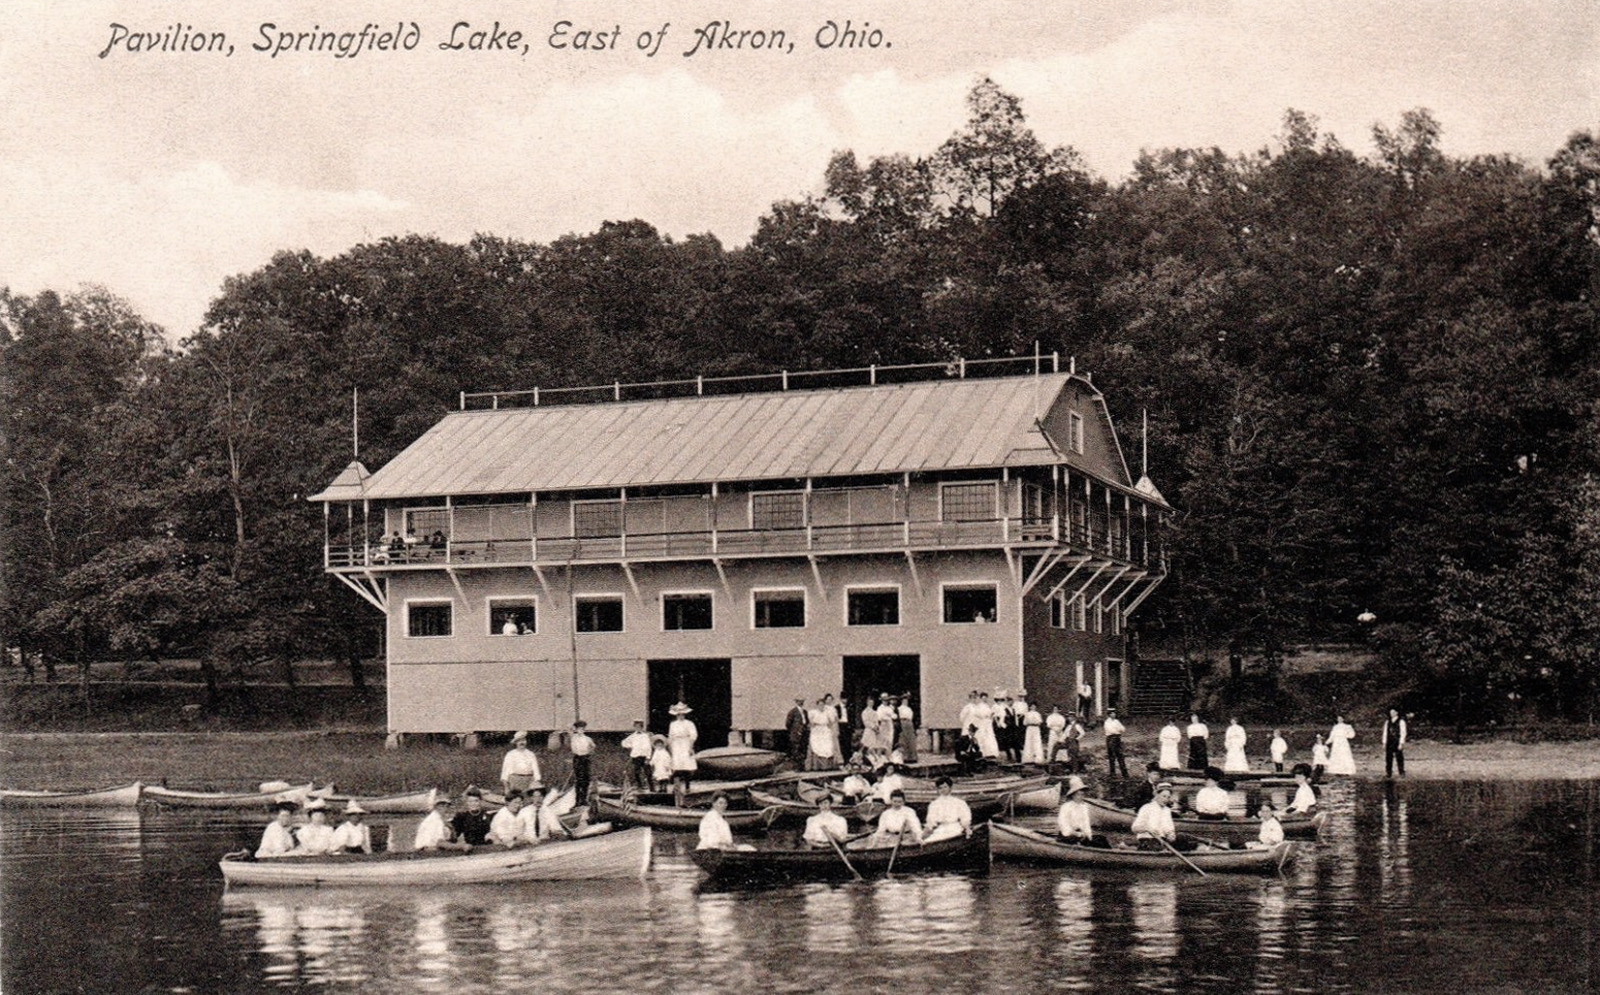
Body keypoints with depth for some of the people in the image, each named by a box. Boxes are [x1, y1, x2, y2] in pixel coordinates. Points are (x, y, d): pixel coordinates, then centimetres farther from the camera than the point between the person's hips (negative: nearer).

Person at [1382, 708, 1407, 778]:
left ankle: (1402, 773, 2)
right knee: (1388, 758, 2)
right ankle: (1388, 773, 5)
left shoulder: (1401, 722, -2)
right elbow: (1385, 733, 15)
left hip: (1398, 743, -5)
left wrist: (1401, 744, -13)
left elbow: (1403, 733, -6)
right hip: (1389, 743, 5)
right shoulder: (1387, 722, 13)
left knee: (1399, 758, -4)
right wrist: (1384, 743, 8)